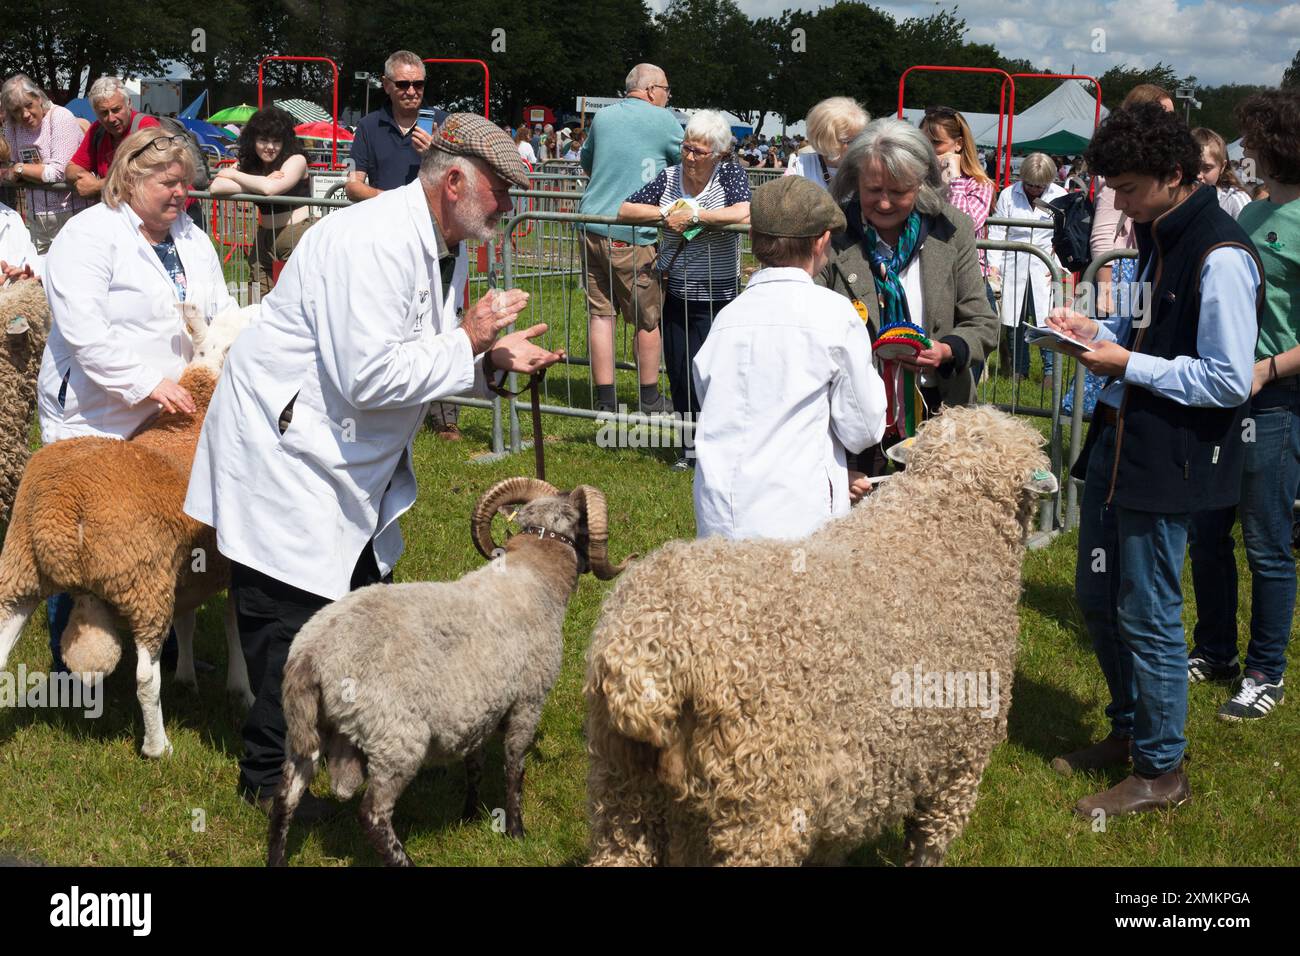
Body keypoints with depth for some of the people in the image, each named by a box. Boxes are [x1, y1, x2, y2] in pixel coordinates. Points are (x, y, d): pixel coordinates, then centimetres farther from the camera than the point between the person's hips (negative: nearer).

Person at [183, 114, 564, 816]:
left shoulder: (447, 247, 6)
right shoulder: (374, 242, -27)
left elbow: (426, 360, 15)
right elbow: (370, 377, -31)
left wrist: (495, 359, -4)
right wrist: (469, 340, -22)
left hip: (355, 461, 10)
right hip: (285, 452, -10)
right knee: (293, 618, -2)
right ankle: (267, 778, 12)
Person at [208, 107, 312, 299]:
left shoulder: (296, 159, -7)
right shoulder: (247, 163, 8)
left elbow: (271, 188, -22)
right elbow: (215, 187, -8)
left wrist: (233, 175, -8)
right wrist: (261, 183, -15)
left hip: (297, 235, -5)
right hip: (265, 238, 5)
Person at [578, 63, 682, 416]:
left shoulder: (602, 117, 13)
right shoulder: (662, 120, -3)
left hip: (592, 227, 5)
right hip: (631, 234, -5)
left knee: (599, 313, 6)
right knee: (647, 319, 7)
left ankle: (605, 399, 8)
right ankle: (649, 398, 16)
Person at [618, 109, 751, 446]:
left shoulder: (730, 175, -6)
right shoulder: (670, 176, 5)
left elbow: (743, 213, -26)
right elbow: (625, 210, 3)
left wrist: (692, 215, -19)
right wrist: (666, 213, -11)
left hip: (717, 299, -5)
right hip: (676, 295, 5)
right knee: (678, 377, 11)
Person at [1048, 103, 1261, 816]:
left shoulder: (1221, 257, -20)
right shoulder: (1157, 237, 10)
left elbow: (1229, 380, -21)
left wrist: (1128, 365, -19)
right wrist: (1098, 332, 4)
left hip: (1170, 458, -10)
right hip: (1118, 442, 10)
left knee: (1147, 616, 1)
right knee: (1097, 597, 19)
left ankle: (1160, 770, 18)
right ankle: (1129, 731, 38)